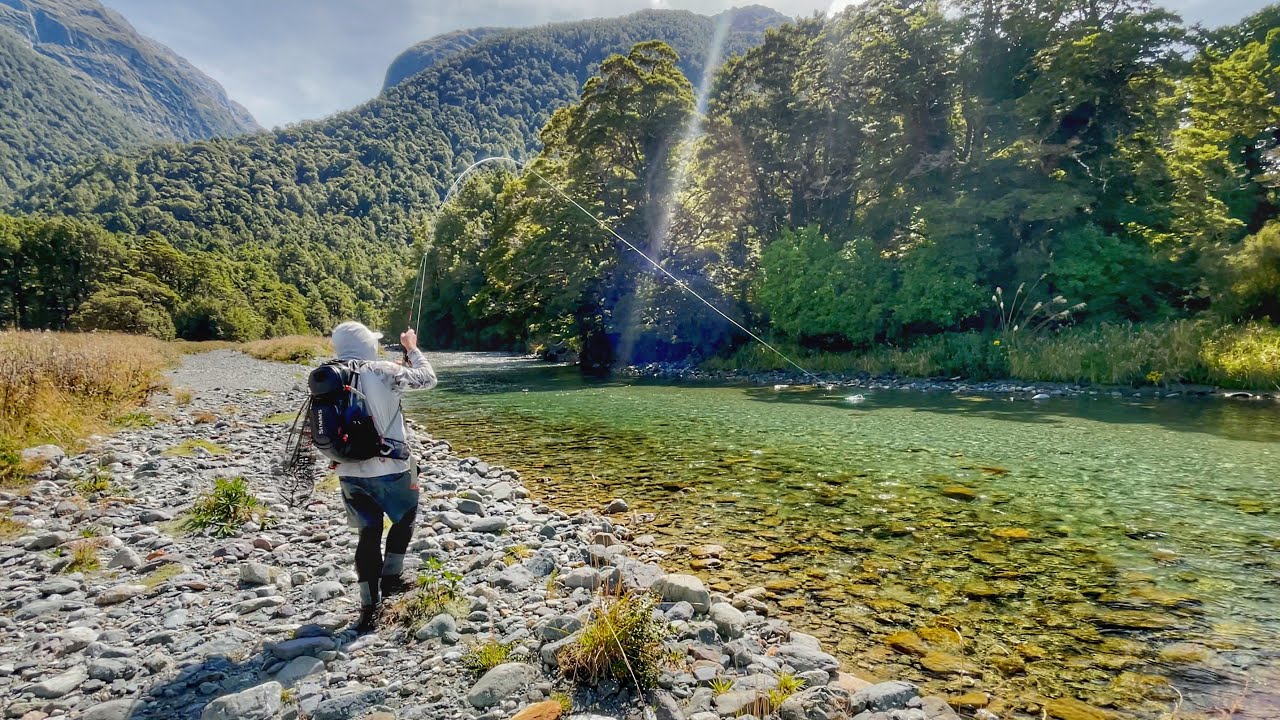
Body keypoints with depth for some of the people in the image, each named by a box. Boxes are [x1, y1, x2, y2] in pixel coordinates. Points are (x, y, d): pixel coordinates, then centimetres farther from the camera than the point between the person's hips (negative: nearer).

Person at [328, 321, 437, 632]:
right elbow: (427, 379, -2)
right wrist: (412, 348, 11)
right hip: (389, 468, -4)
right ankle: (391, 577, 27)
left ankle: (369, 608, 16)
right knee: (405, 517, 23)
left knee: (369, 532, 14)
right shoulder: (382, 372, -14)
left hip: (349, 472, 5)